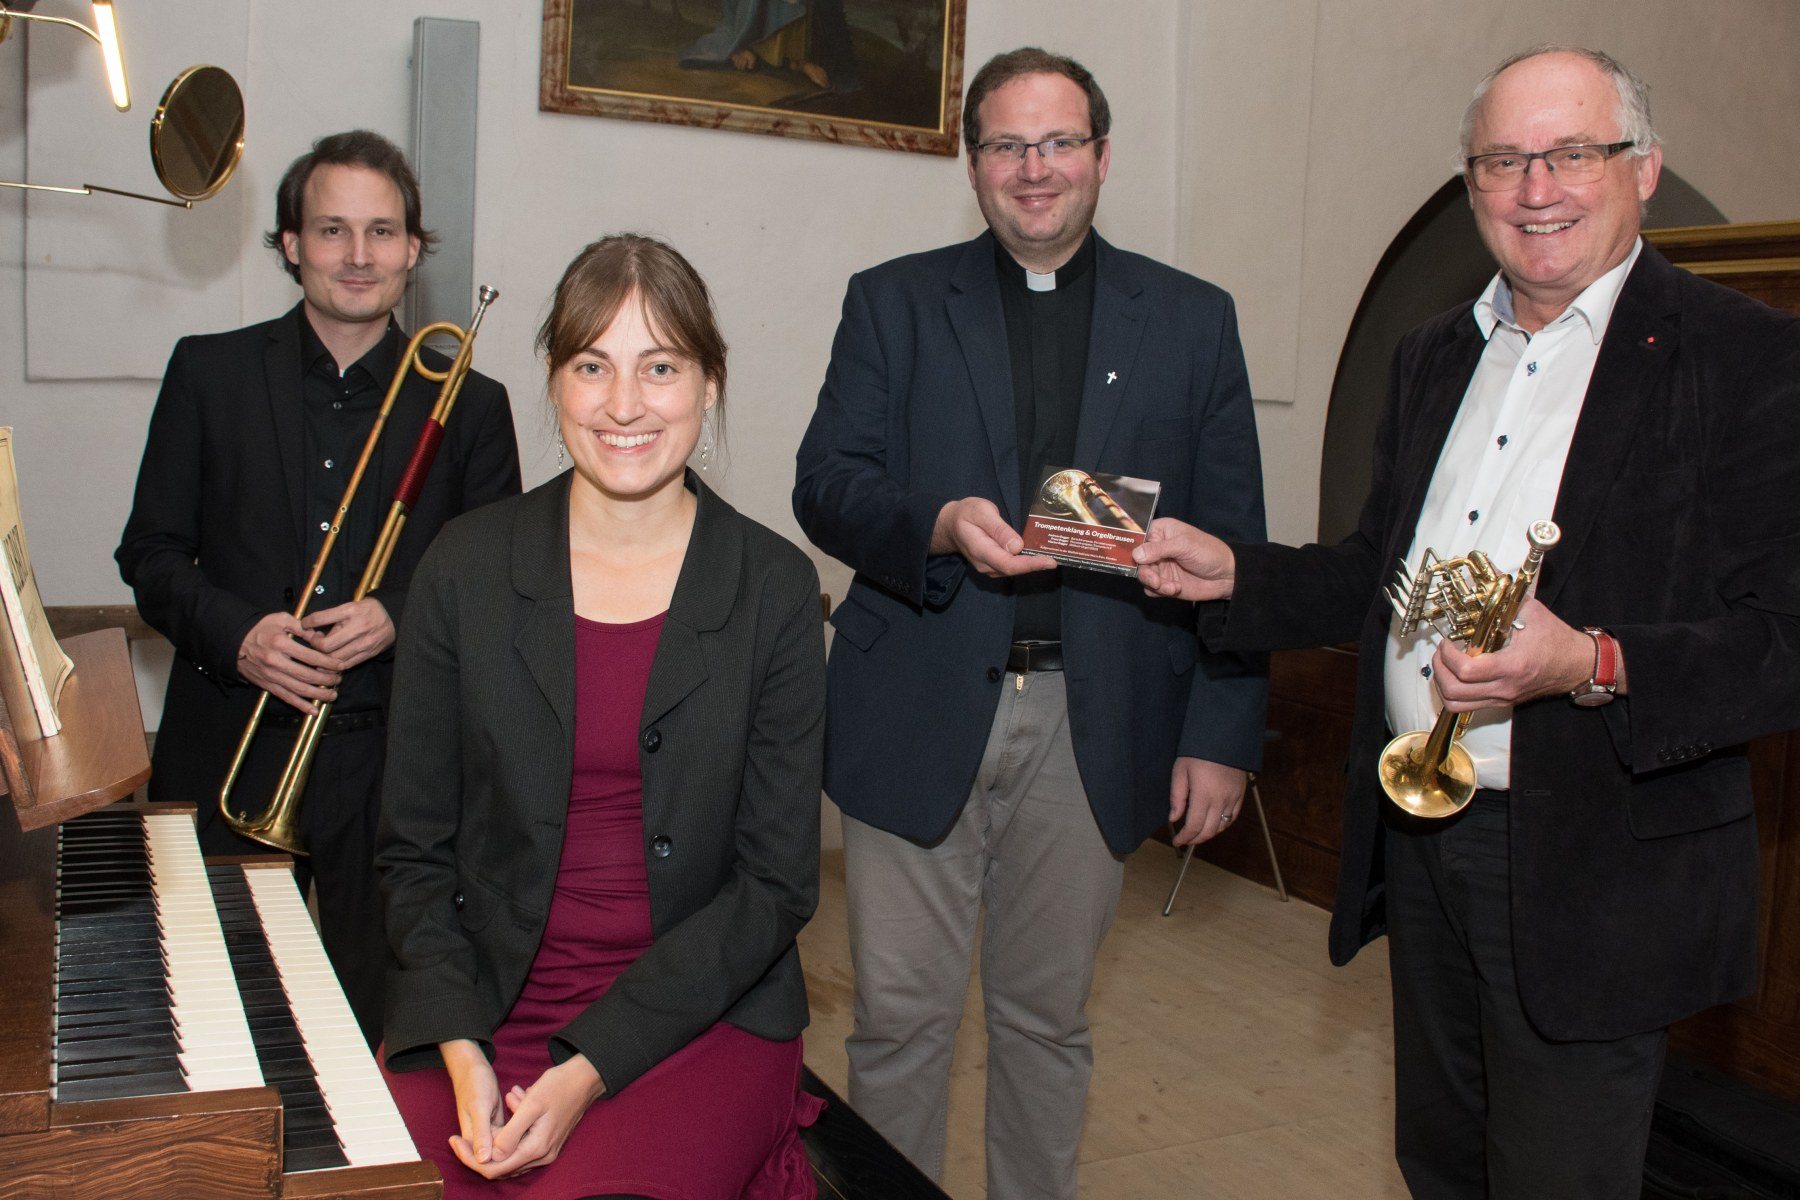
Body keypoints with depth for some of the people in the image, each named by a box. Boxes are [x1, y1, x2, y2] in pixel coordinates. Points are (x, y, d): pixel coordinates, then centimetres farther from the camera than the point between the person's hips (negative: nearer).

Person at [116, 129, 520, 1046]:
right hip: (229, 758, 1)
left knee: (381, 1024, 6)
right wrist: (236, 635, -13)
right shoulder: (209, 372, 6)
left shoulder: (469, 405, 5)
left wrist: (398, 620, -14)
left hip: (393, 763, 0)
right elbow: (150, 555, 5)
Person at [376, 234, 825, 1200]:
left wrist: (591, 1067, -13)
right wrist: (462, 1050, -11)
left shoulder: (774, 590, -4)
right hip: (481, 1013, 3)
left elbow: (776, 881, -6)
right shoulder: (466, 568, 0)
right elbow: (414, 849, 4)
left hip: (699, 1019, -2)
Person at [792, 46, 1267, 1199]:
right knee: (899, 1015, 8)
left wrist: (1223, 732, -2)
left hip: (1095, 723, 1)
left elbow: (1230, 544, 4)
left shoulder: (1191, 319, 8)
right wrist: (940, 525, -21)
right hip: (920, 715, 0)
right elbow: (826, 485, -1)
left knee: (1049, 1015, 14)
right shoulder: (894, 302, 7)